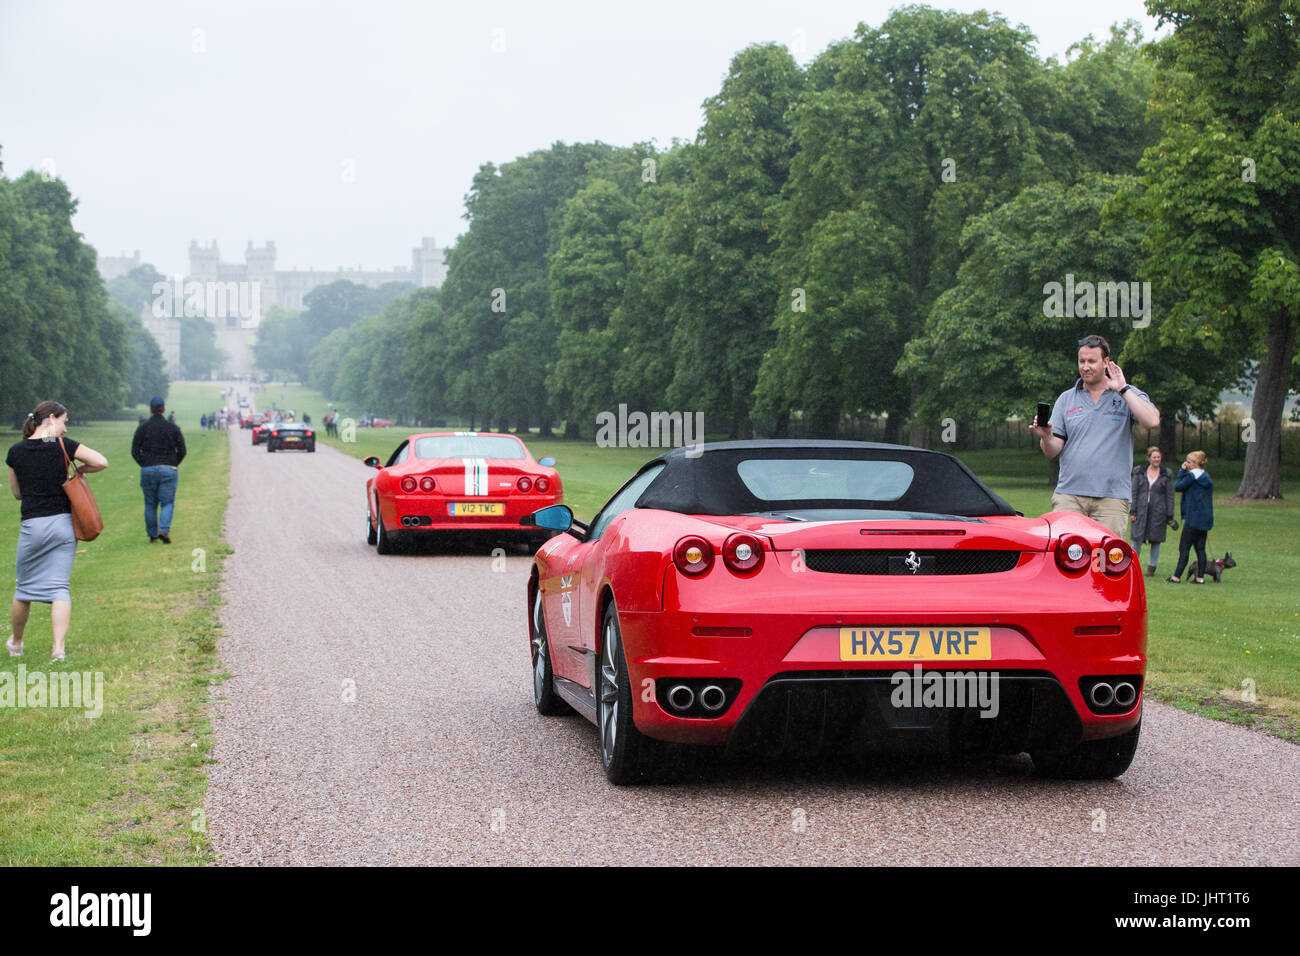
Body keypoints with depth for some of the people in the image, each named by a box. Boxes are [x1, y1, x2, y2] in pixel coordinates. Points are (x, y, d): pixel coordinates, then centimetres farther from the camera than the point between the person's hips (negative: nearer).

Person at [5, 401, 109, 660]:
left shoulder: (16, 451, 1)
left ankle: (16, 644, 31)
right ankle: (59, 647, -7)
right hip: (63, 523, 0)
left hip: (32, 526, 0)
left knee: (24, 587, 15)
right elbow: (101, 462, -9)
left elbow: (16, 492, 10)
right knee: (59, 586, 3)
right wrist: (77, 471, 8)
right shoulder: (64, 446, -4)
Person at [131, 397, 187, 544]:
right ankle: (164, 530, -19)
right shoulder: (173, 428, -2)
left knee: (150, 504, 11)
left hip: (148, 470, 1)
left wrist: (144, 465, 10)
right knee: (167, 503, 2)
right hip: (168, 470, -1)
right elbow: (182, 451, -1)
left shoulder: (142, 429, -1)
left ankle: (152, 535, 15)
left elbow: (135, 451, 0)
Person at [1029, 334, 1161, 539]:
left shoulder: (1128, 395, 8)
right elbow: (1052, 451, 10)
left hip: (1112, 498, -2)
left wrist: (1123, 389, -9)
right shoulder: (1066, 399, 14)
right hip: (1069, 495, 2)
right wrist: (1046, 437, -13)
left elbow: (1152, 422, -12)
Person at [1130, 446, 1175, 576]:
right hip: (1141, 510, 0)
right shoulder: (1140, 472, 4)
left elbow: (1170, 496, 3)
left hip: (1158, 512, 0)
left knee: (1156, 539, 5)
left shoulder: (1166, 475, 3)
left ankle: (1152, 567, 15)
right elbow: (1134, 492, 5)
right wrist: (1132, 511, -2)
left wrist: (1170, 516, 0)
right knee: (1137, 538, -2)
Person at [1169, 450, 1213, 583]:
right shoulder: (1207, 477, 14)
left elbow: (1178, 487, -5)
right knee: (1200, 549, 9)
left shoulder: (1192, 476, -12)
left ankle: (1177, 577, -4)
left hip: (1193, 517, -8)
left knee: (1184, 548, -5)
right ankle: (1200, 577, 7)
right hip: (1206, 518, 8)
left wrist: (1182, 471, 0)